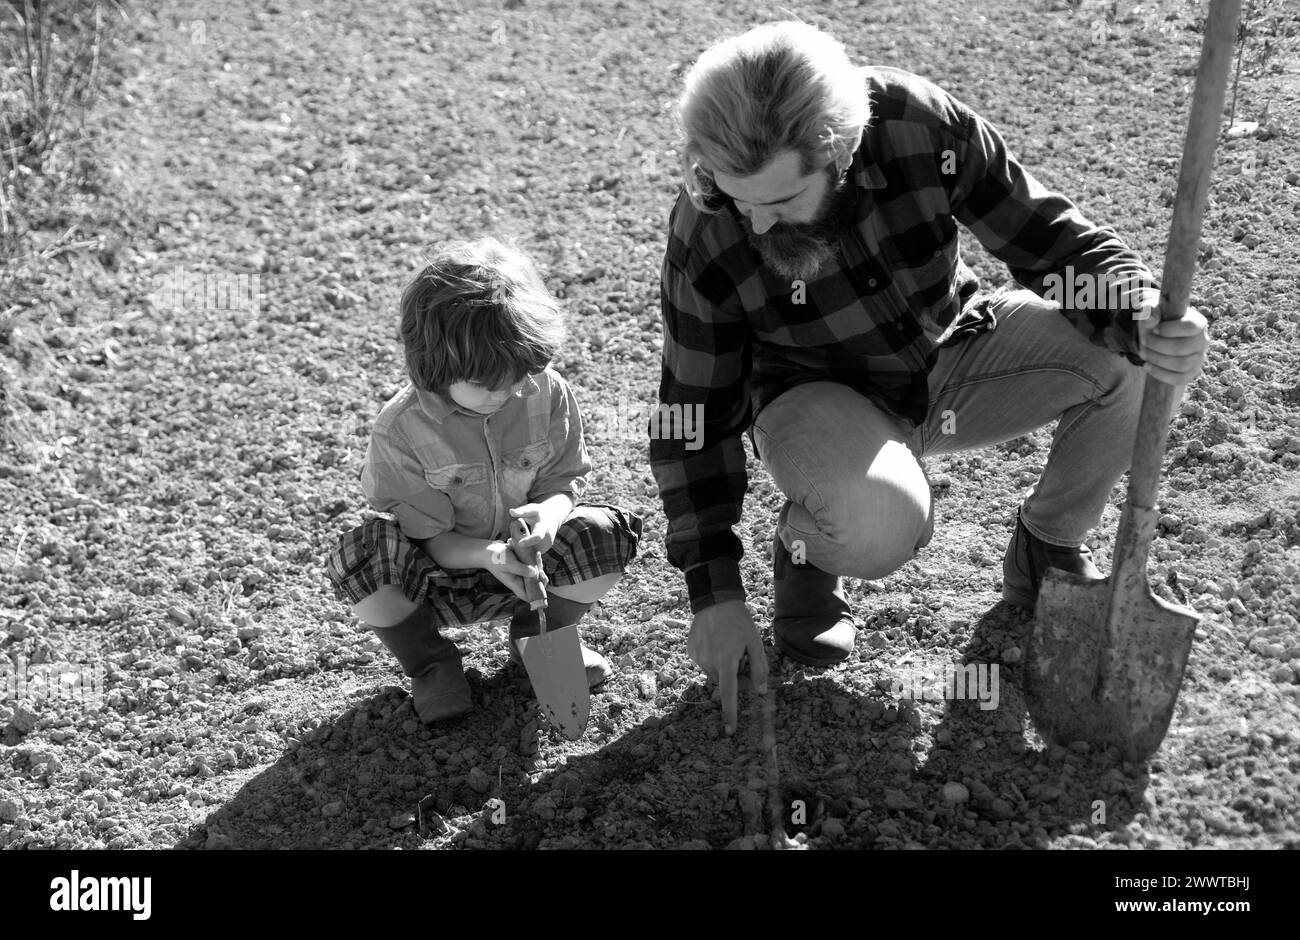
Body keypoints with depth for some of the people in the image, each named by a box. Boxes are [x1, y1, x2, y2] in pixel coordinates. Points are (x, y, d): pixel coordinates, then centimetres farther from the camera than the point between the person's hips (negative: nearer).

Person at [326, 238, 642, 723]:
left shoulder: (548, 393, -15)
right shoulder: (400, 429, -24)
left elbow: (566, 478, -5)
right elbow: (432, 538, -18)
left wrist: (550, 511, -31)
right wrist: (488, 554, -40)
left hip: (527, 559, 3)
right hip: (442, 574, -2)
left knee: (608, 537, -24)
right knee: (360, 560, -33)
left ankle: (537, 637, 8)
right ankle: (429, 663, -1)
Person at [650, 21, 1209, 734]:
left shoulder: (923, 125, -25)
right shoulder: (704, 243, -26)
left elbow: (1054, 241, -14)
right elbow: (694, 421, -15)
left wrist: (1146, 318, -35)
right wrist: (715, 593, -16)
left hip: (953, 360, 3)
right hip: (820, 400, -3)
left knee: (1134, 351, -21)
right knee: (880, 524, -36)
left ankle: (1047, 549, 3)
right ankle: (804, 549, 2)